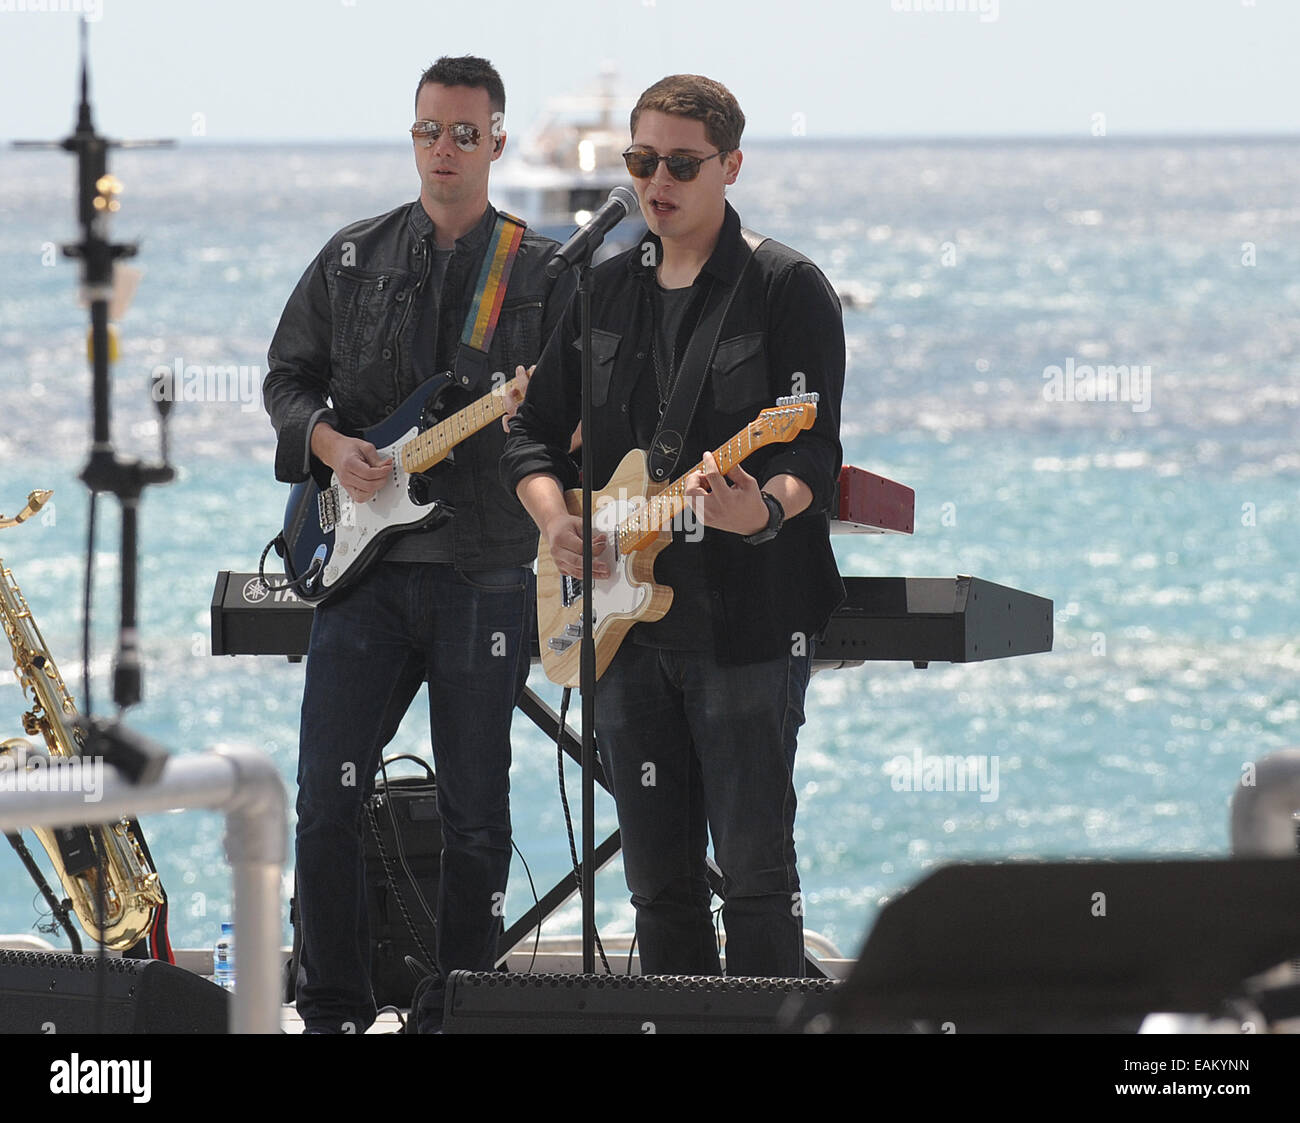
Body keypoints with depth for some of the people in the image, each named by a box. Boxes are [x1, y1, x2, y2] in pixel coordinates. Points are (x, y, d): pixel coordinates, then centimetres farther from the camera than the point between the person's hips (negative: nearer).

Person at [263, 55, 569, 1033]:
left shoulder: (544, 271, 3)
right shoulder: (353, 257, 9)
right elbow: (288, 375, 13)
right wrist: (329, 444, -5)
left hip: (484, 573, -2)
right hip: (363, 567, 2)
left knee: (475, 810, 3)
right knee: (327, 795, -2)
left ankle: (456, 1011, 13)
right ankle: (335, 1006, 10)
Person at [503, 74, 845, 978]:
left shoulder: (787, 289, -4)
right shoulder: (602, 292, 13)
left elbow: (815, 451, -11)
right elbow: (533, 431, 17)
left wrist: (765, 510, -32)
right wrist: (553, 517, -3)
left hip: (747, 622, -6)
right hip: (626, 622, 6)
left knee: (755, 870, -7)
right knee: (659, 879, 9)